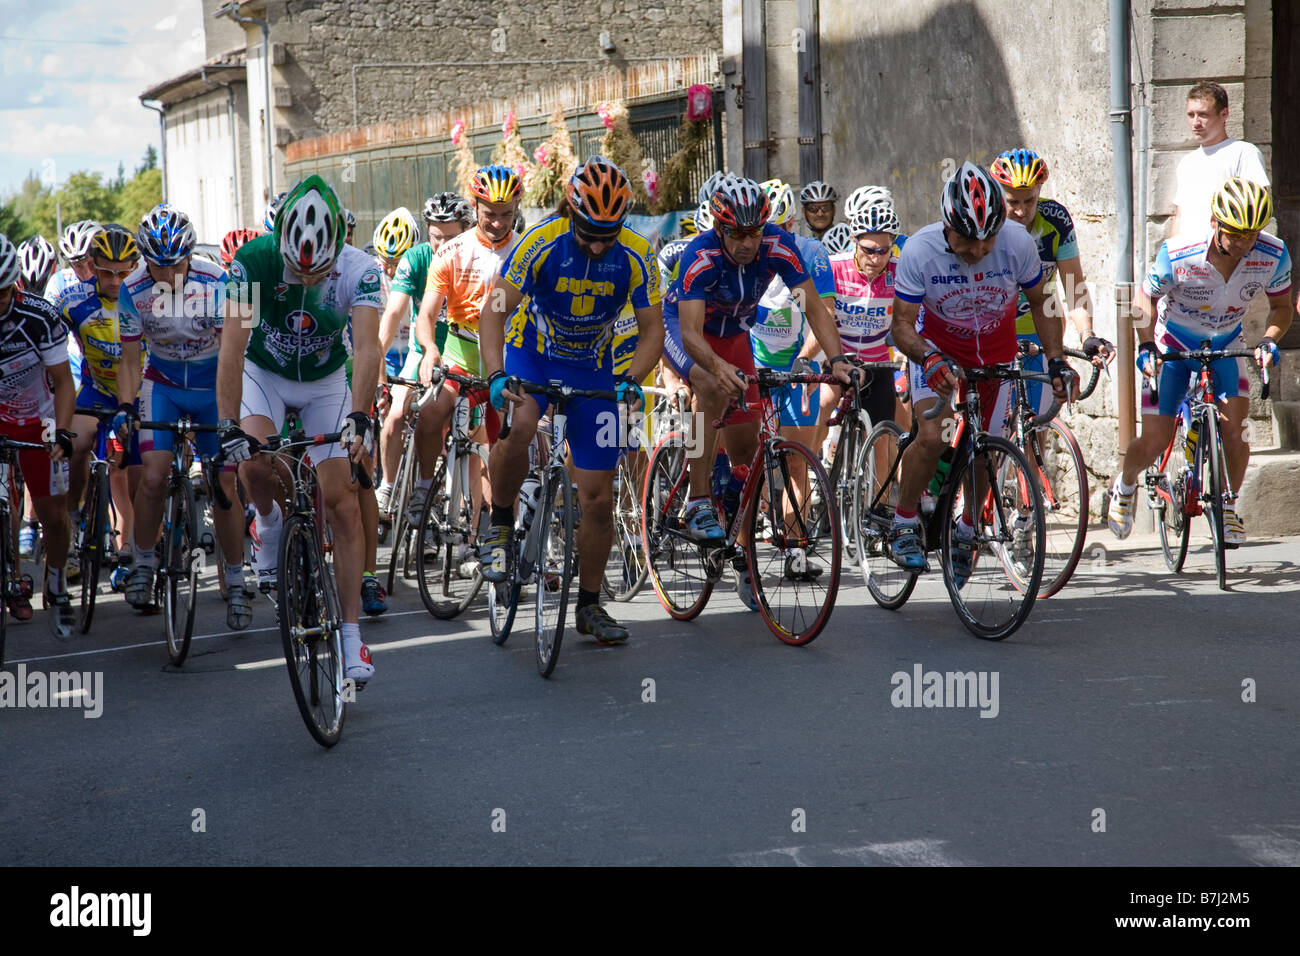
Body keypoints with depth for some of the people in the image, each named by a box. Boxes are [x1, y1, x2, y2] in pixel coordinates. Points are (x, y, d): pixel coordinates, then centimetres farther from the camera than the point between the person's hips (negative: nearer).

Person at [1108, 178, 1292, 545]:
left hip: (1225, 345, 2)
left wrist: (1269, 341, -24)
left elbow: (1281, 306, -6)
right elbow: (1147, 297, -12)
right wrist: (1146, 346, -24)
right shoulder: (1178, 254, -30)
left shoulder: (1273, 256, -24)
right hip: (1174, 344, -2)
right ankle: (1125, 485, 31)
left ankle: (1228, 507, 6)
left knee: (1235, 429, -17)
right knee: (1154, 444, -2)